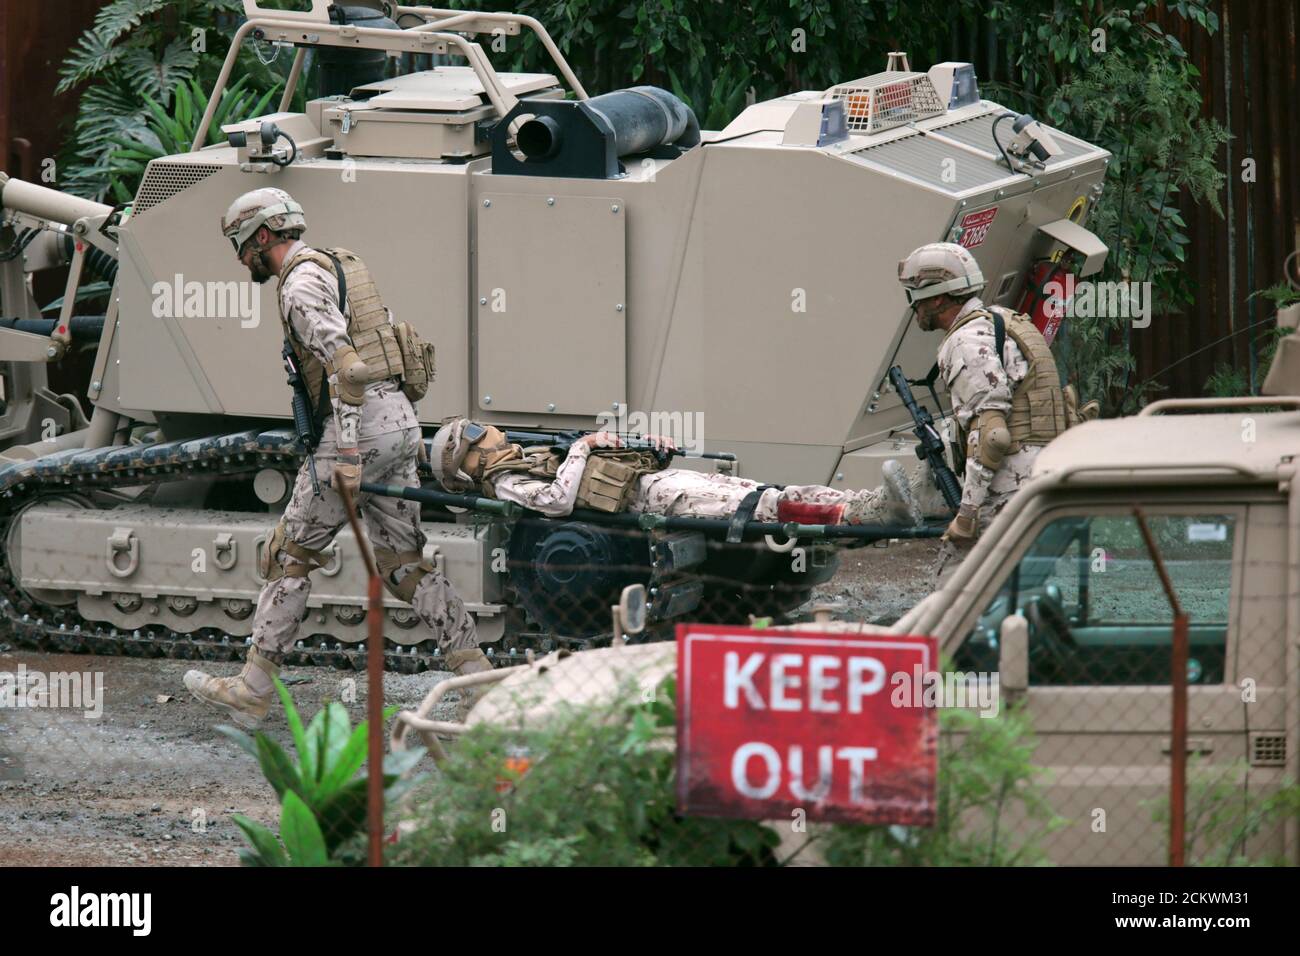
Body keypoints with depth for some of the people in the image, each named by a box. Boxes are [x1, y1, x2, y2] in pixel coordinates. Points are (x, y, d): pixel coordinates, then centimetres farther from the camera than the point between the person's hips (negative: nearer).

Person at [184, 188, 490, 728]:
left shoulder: (301, 284, -10)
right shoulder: (341, 267, 22)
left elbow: (344, 363, -21)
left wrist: (347, 451, -25)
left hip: (360, 424, -9)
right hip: (401, 420, 9)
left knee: (291, 553, 0)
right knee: (403, 562, 11)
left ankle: (254, 689, 4)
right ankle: (479, 680, 4)